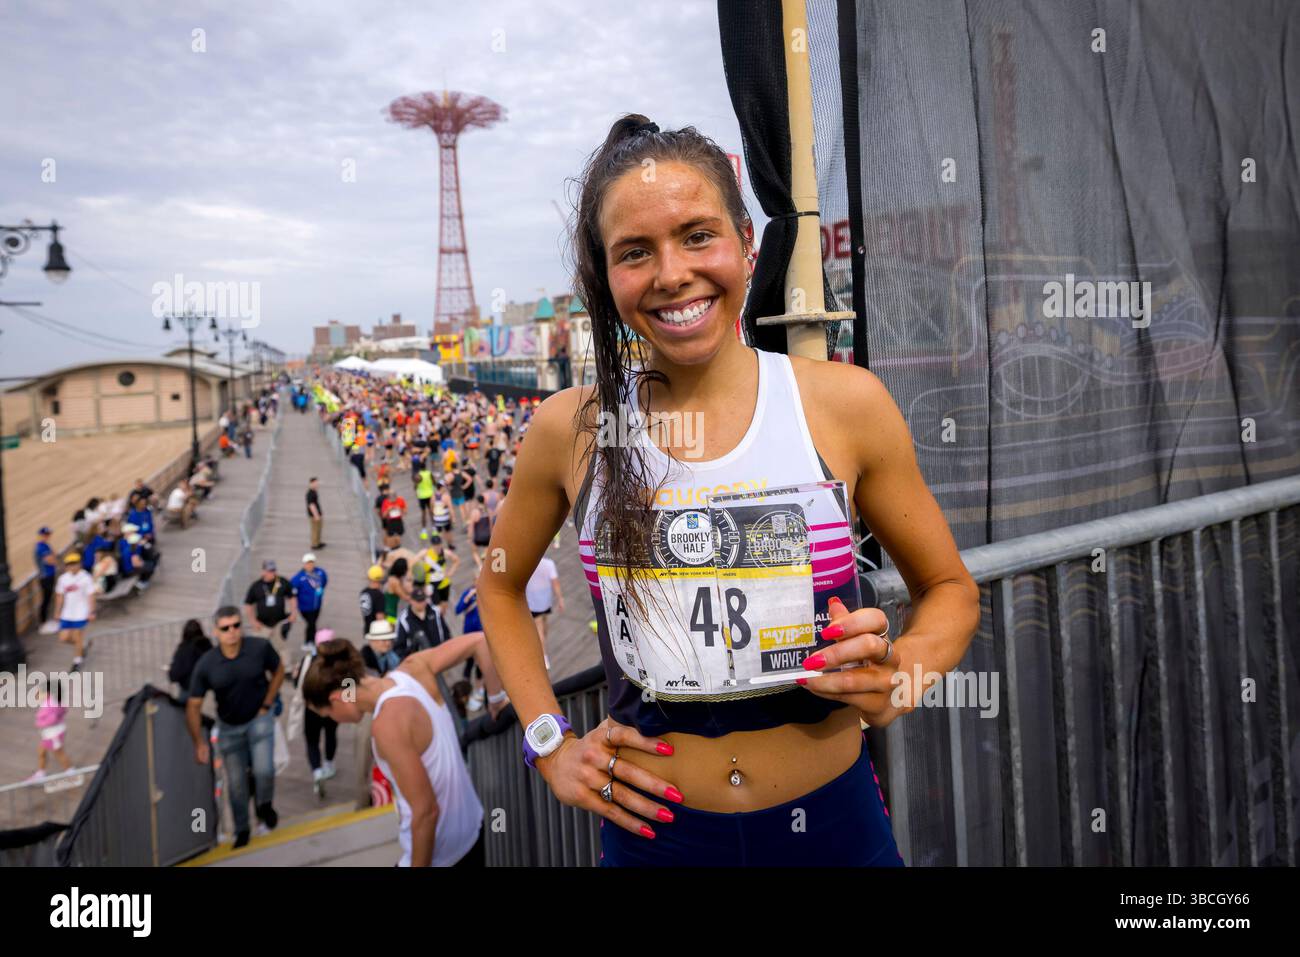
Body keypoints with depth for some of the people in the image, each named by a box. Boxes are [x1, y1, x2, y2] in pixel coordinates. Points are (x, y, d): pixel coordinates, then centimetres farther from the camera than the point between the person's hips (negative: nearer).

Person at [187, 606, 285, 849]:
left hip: (259, 719, -1)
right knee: (236, 783, 11)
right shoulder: (206, 665, -21)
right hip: (229, 727, 1)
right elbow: (193, 706, -13)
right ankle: (242, 831, 35)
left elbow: (278, 671, -2)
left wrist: (267, 705, -5)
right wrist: (199, 742, -18)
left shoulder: (260, 647, -22)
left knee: (264, 770, -17)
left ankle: (265, 806, 17)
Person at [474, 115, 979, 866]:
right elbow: (502, 585, 9)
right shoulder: (571, 429, -9)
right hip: (653, 830, 1)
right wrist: (549, 743, 0)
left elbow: (950, 590, 2)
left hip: (833, 823, 0)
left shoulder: (843, 403, -11)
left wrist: (893, 679, -16)